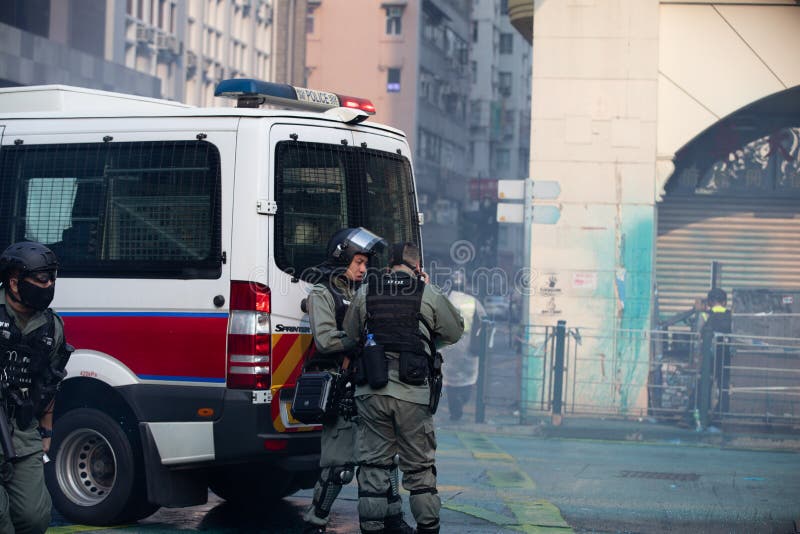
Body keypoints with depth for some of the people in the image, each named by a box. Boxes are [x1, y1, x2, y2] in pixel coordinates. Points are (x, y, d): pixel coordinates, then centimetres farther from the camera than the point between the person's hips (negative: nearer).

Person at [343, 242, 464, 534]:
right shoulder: (430, 295, 0)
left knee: (373, 464, 8)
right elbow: (454, 332, 11)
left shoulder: (364, 293, 7)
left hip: (371, 392, 2)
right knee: (420, 466, 10)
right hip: (413, 394, -1)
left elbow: (349, 335, 17)